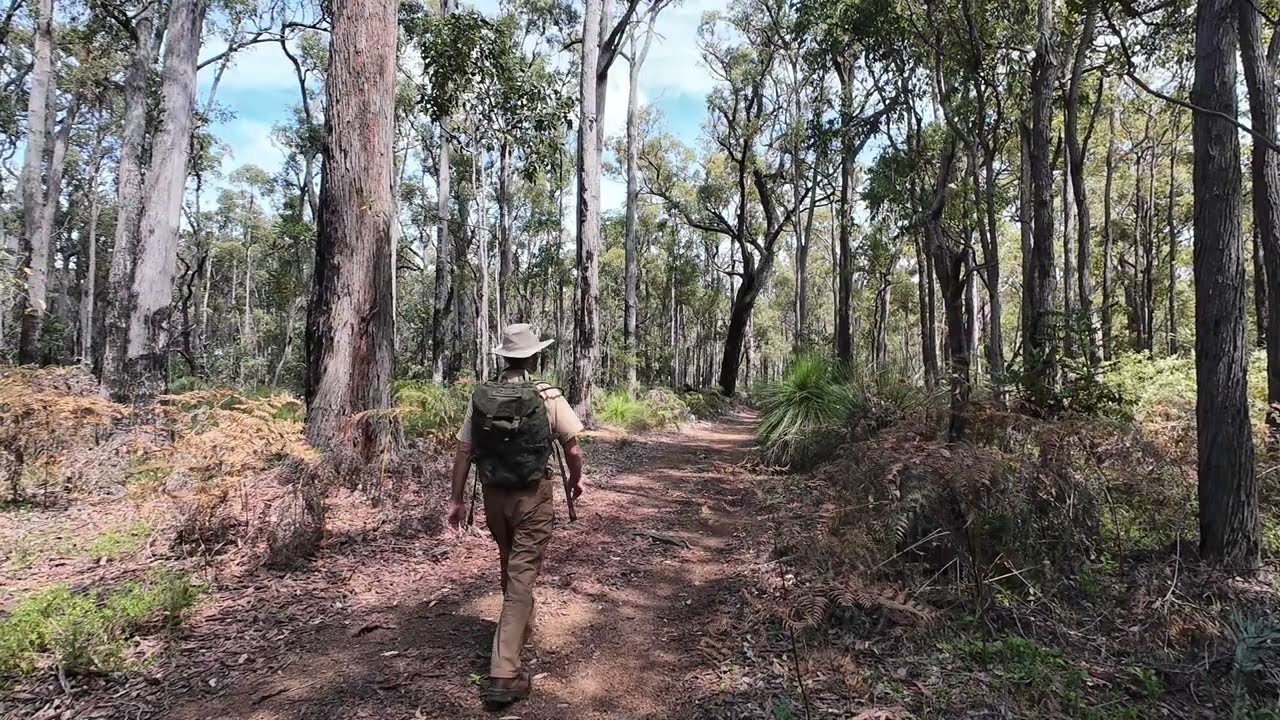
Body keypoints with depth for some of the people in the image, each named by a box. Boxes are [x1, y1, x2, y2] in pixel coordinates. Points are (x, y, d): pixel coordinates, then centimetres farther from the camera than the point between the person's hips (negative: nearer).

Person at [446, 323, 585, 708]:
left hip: (494, 493, 4)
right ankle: (504, 674, -1)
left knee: (510, 567, 25)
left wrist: (456, 499, 8)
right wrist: (575, 480, 12)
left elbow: (463, 452, -1)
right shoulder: (548, 396, -12)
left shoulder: (481, 396, -2)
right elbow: (573, 449, -7)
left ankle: (520, 628, 47)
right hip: (532, 495, -4)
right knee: (521, 575, 0)